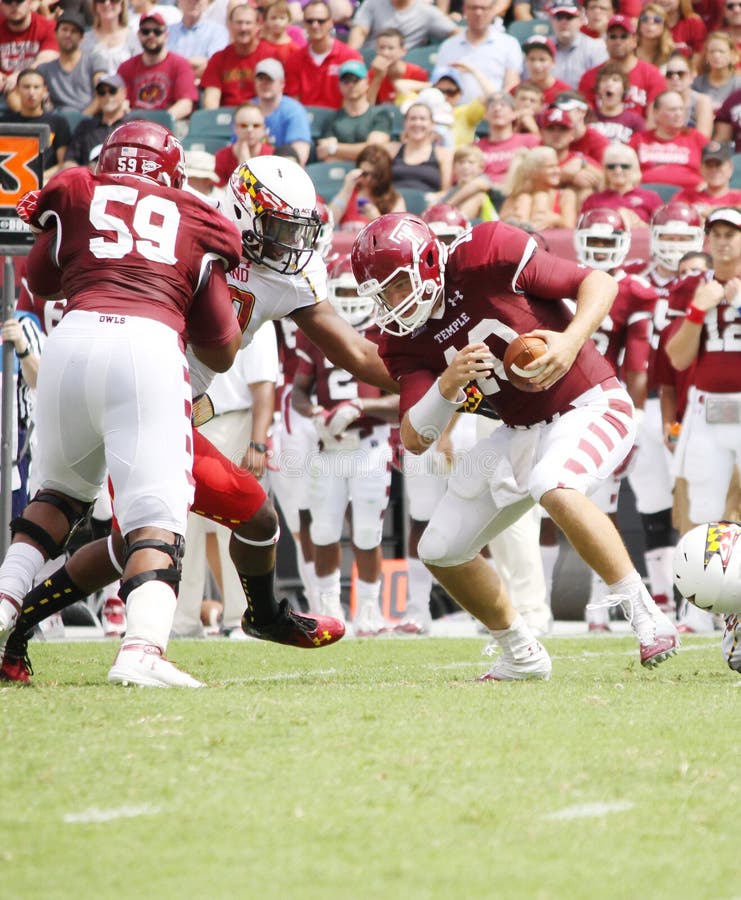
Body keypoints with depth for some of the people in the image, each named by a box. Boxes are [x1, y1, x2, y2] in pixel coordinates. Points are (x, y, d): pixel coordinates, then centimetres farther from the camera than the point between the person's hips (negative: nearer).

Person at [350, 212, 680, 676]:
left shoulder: (490, 255, -20)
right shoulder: (406, 342, -4)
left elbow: (600, 282, -12)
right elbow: (415, 439, -10)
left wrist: (571, 340, -29)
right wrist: (449, 384, -27)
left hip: (591, 407, -7)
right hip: (522, 431, 7)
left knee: (553, 487, -37)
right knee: (442, 550, 5)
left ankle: (646, 615, -26)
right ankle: (523, 655, 23)